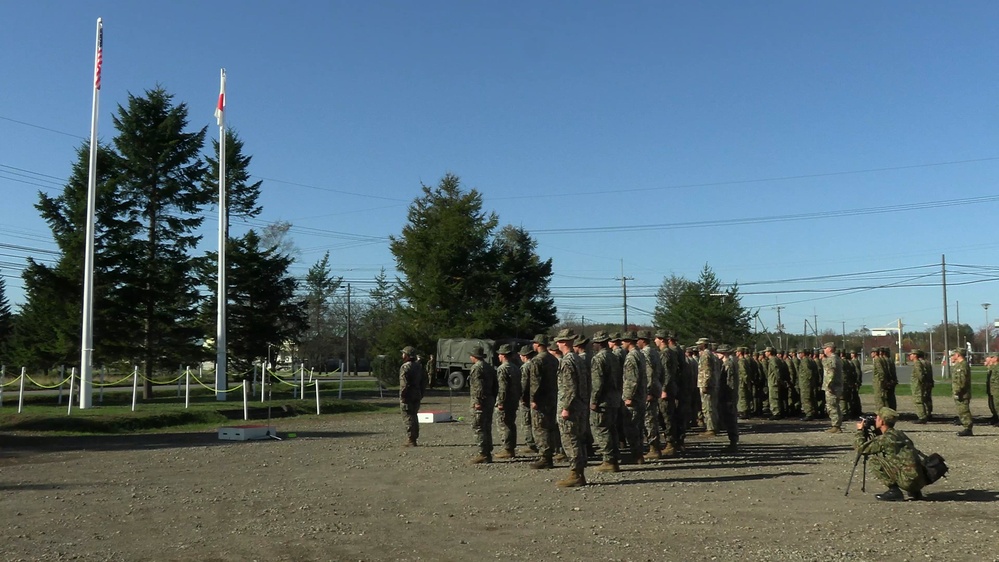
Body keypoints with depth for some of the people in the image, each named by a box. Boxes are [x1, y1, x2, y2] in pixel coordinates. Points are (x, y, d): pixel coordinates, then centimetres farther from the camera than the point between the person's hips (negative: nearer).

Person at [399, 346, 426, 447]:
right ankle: (414, 439, 21)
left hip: (408, 397, -8)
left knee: (408, 418, -4)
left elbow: (404, 384, -20)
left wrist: (402, 397, -15)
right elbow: (424, 381, 16)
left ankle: (410, 441, -5)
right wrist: (421, 394, 18)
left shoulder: (405, 367, -14)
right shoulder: (418, 366, 13)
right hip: (417, 396, 8)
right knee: (414, 417, 16)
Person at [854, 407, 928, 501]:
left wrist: (860, 431, 10)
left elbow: (861, 448, -4)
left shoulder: (886, 438, -11)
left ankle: (894, 491, -2)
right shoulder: (899, 434, 15)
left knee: (874, 458, -5)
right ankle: (914, 491, 20)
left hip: (909, 480, -8)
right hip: (919, 481, 8)